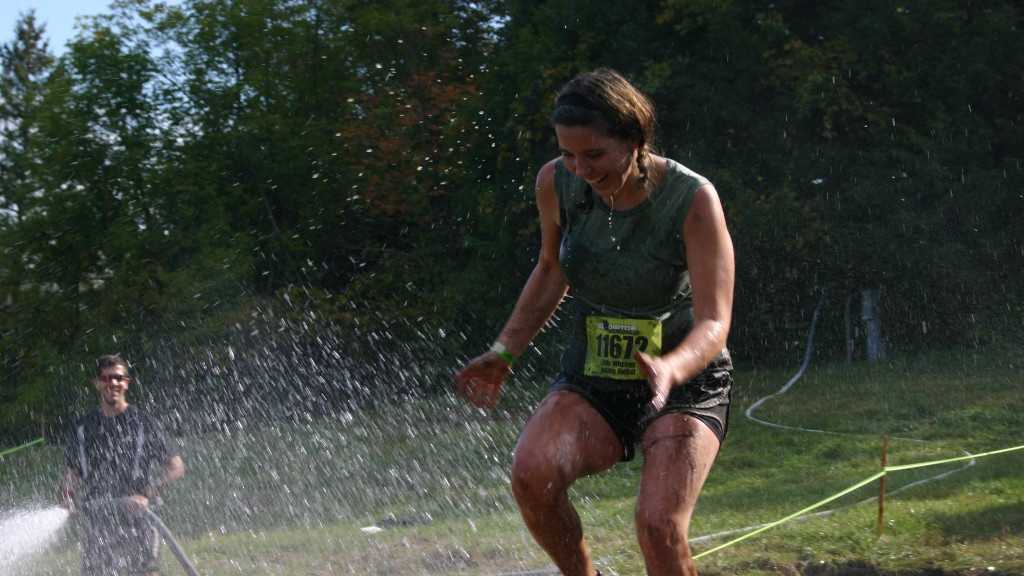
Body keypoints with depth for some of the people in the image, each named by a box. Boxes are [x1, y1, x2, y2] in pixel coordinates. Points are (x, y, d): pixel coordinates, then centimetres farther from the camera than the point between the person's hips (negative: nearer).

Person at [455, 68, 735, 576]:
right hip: (589, 382, 3)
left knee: (658, 527, -25)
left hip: (685, 385, -3)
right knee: (531, 473, -28)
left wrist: (670, 369, -43)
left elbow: (714, 323, -22)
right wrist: (503, 352, 7)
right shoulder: (556, 183, -8)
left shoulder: (692, 200, -20)